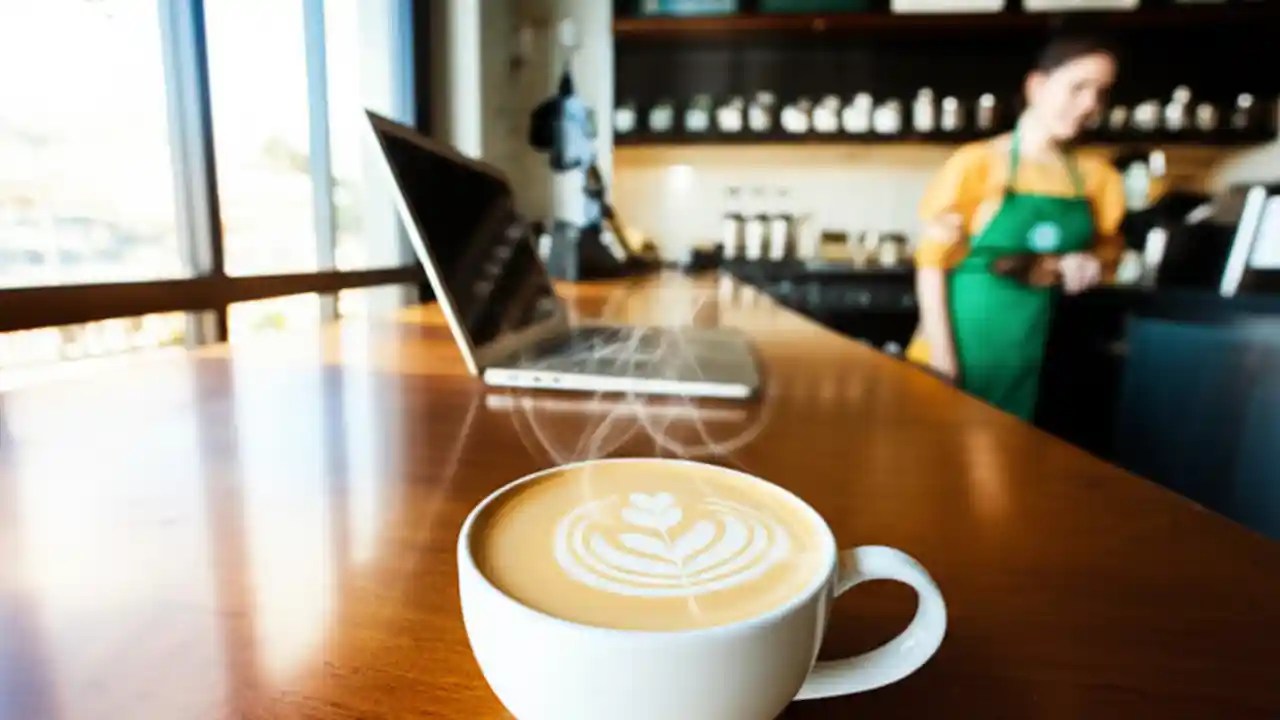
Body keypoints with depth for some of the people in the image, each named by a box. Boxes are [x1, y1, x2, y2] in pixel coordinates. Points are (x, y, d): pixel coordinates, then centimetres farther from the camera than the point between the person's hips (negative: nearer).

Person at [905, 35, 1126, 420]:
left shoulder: (1098, 177, 5)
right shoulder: (977, 164, -9)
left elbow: (1109, 247, 19)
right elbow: (932, 262, -11)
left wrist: (1091, 265, -7)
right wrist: (943, 359, -14)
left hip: (1040, 347, 4)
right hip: (967, 340, -4)